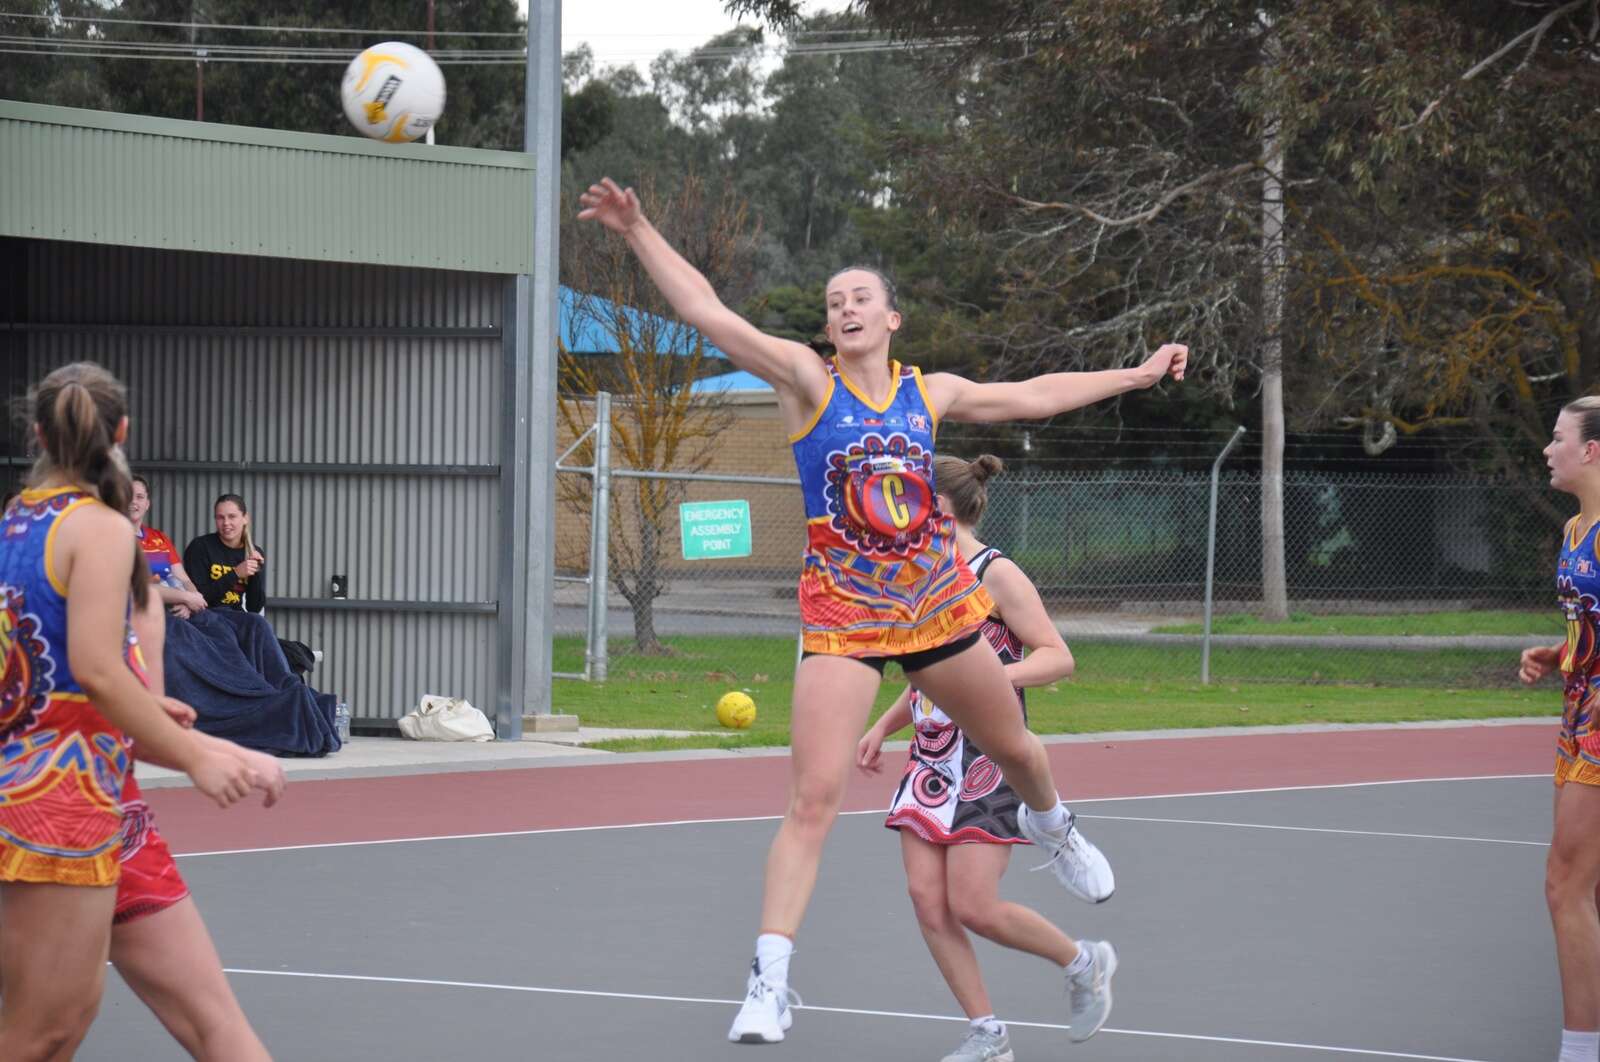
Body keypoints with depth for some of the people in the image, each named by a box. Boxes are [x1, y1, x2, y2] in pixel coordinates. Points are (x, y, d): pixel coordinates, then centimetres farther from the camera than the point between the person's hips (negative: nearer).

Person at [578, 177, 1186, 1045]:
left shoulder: (931, 393, 6)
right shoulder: (807, 379, -5)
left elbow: (1032, 395, 21)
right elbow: (708, 312, -15)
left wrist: (1135, 375, 27)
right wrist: (639, 233, -26)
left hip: (940, 608, 4)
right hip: (841, 619, -4)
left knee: (1012, 748, 23)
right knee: (813, 799, -14)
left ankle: (1049, 824, 60)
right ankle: (770, 981, -13)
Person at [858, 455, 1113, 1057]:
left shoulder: (996, 573, -10)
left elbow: (1057, 657, -14)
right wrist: (883, 726, 16)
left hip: (987, 763, -8)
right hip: (930, 760, 8)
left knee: (973, 908, -11)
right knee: (927, 899, -3)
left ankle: (1085, 962, 14)